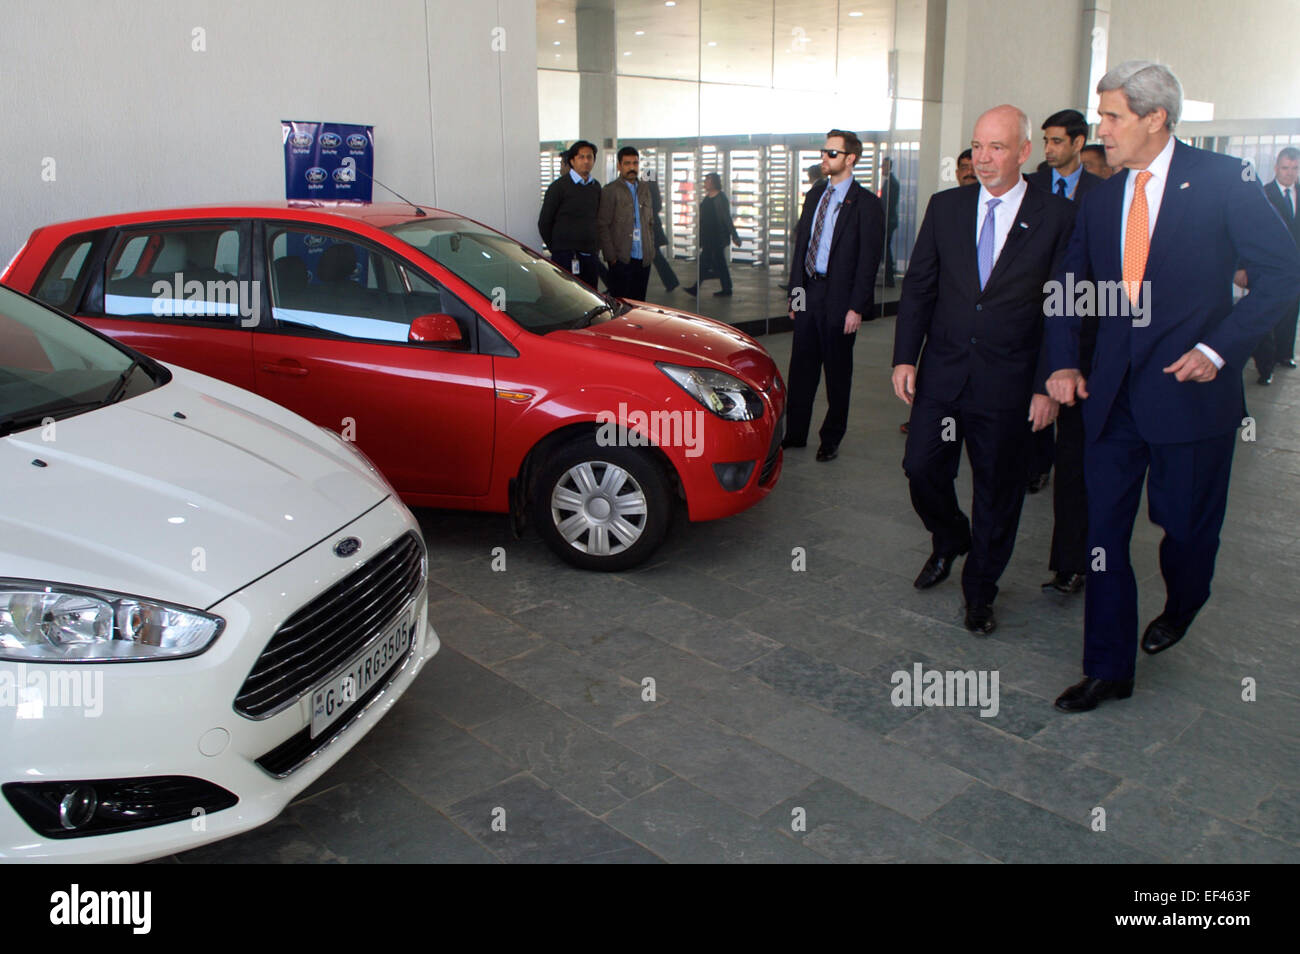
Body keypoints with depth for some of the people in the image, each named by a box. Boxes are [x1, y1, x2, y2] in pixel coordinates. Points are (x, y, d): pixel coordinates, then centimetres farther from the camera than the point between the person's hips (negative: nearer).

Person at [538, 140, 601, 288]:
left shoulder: (596, 187, 13)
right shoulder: (559, 186, -4)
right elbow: (543, 223, -1)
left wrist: (596, 247, 12)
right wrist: (555, 249, 2)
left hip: (589, 255, 5)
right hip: (565, 256, -5)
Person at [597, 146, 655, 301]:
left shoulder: (645, 189, 15)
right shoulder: (610, 191, -3)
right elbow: (602, 226, -6)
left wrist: (651, 250, 12)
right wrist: (611, 256, -12)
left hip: (644, 258, 5)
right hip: (622, 259, -5)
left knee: (639, 303, 7)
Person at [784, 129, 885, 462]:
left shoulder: (866, 204, -8)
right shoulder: (815, 195, 12)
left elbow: (869, 260, -10)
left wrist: (856, 307, -14)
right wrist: (795, 291, 10)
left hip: (838, 297, -6)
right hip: (808, 292, 6)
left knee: (837, 371, 6)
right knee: (801, 366, 11)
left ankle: (831, 440, 19)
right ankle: (795, 433, 22)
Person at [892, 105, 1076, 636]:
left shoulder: (1056, 217, -4)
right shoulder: (945, 207, 5)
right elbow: (918, 287, 7)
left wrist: (1048, 385, -7)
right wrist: (904, 357, -2)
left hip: (1009, 382, -2)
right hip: (942, 372, 3)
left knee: (997, 489, 7)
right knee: (921, 468, 3)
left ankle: (980, 590, 27)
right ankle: (949, 541, 35)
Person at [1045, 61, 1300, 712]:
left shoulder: (1221, 181, -6)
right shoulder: (1101, 196, 9)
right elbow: (1069, 284, 16)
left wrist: (1220, 348, -13)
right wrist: (1062, 362, 3)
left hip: (1189, 388, -4)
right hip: (1113, 391, 4)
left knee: (1187, 525, 11)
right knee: (1103, 529, 4)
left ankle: (1179, 609, 45)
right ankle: (1108, 670, 16)